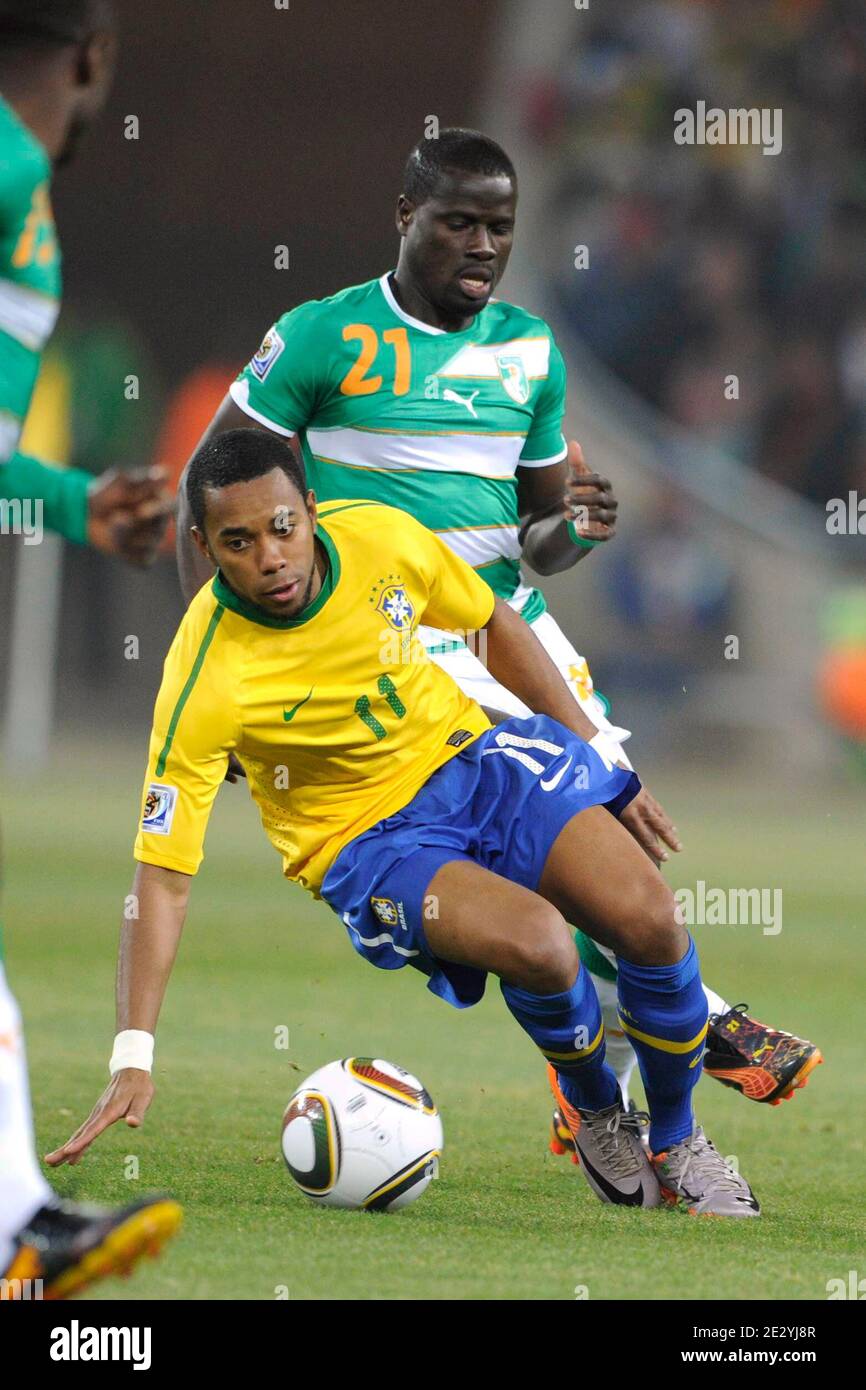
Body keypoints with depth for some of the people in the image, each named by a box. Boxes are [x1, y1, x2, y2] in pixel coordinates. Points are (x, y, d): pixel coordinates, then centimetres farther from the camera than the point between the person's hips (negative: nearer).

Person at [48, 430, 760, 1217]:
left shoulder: (383, 539, -15)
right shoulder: (205, 684, -26)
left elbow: (494, 624, 7)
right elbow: (163, 876, -25)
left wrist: (596, 751, 9)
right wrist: (133, 1061, -30)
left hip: (468, 755, 4)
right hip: (364, 840, -4)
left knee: (648, 919, -17)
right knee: (536, 941, -32)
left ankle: (677, 1146, 9)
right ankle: (593, 1110, 1)